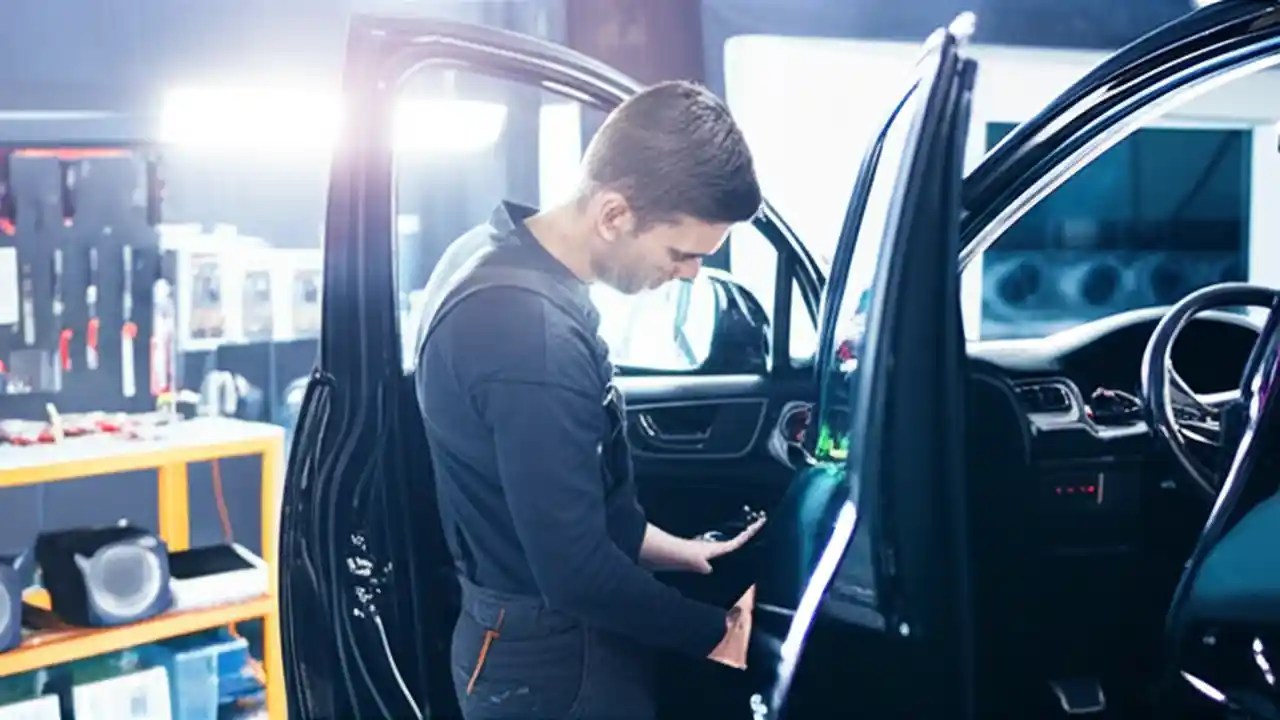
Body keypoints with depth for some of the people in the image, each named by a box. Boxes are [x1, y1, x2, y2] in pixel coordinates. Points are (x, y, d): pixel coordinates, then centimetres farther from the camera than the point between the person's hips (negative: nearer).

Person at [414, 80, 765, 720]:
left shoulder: (497, 256, 1)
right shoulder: (533, 334, -31)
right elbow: (575, 574, -27)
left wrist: (663, 546, 14)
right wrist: (713, 633, -14)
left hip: (526, 636, 9)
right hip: (556, 666, -9)